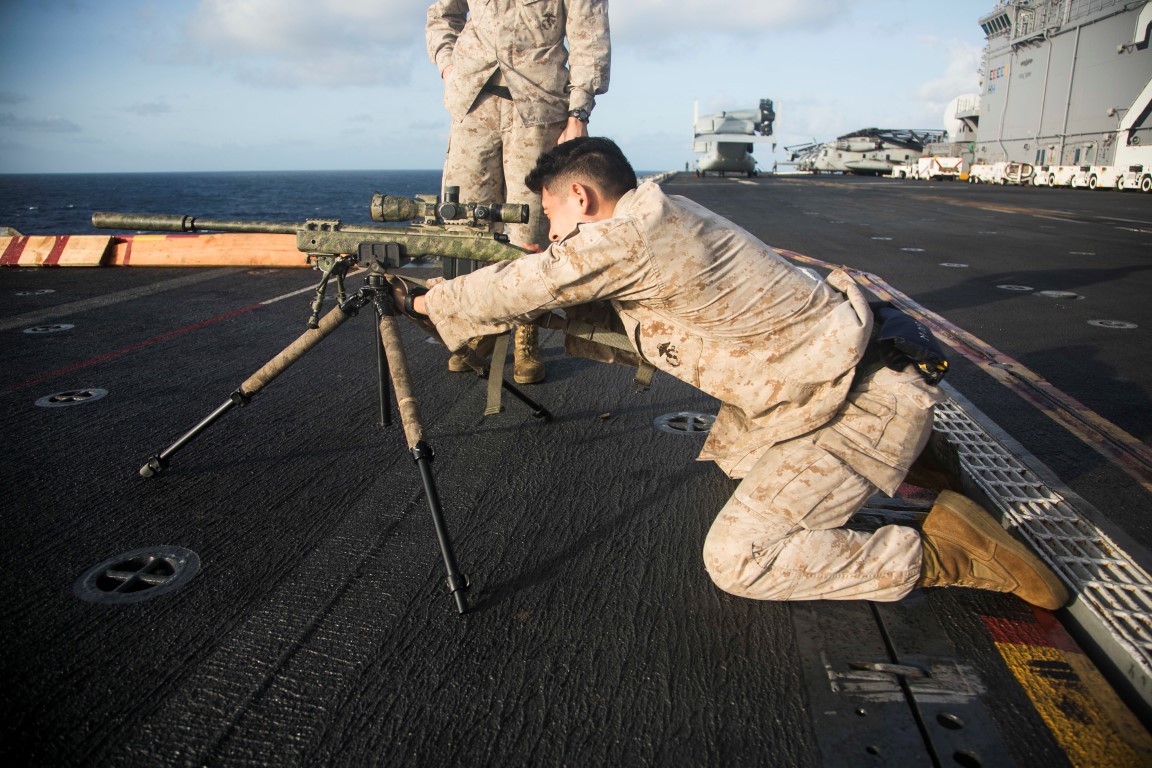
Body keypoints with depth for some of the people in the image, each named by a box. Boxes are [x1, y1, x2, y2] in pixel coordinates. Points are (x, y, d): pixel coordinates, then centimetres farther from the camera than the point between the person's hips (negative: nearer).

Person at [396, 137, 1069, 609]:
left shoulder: (630, 236, -20)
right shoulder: (654, 221, 9)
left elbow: (516, 288, -12)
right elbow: (581, 301, 20)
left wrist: (426, 302, 5)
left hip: (862, 397, -10)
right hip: (832, 375, 10)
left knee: (737, 560, -7)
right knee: (736, 454, 32)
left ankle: (944, 554, -2)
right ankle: (908, 453, 27)